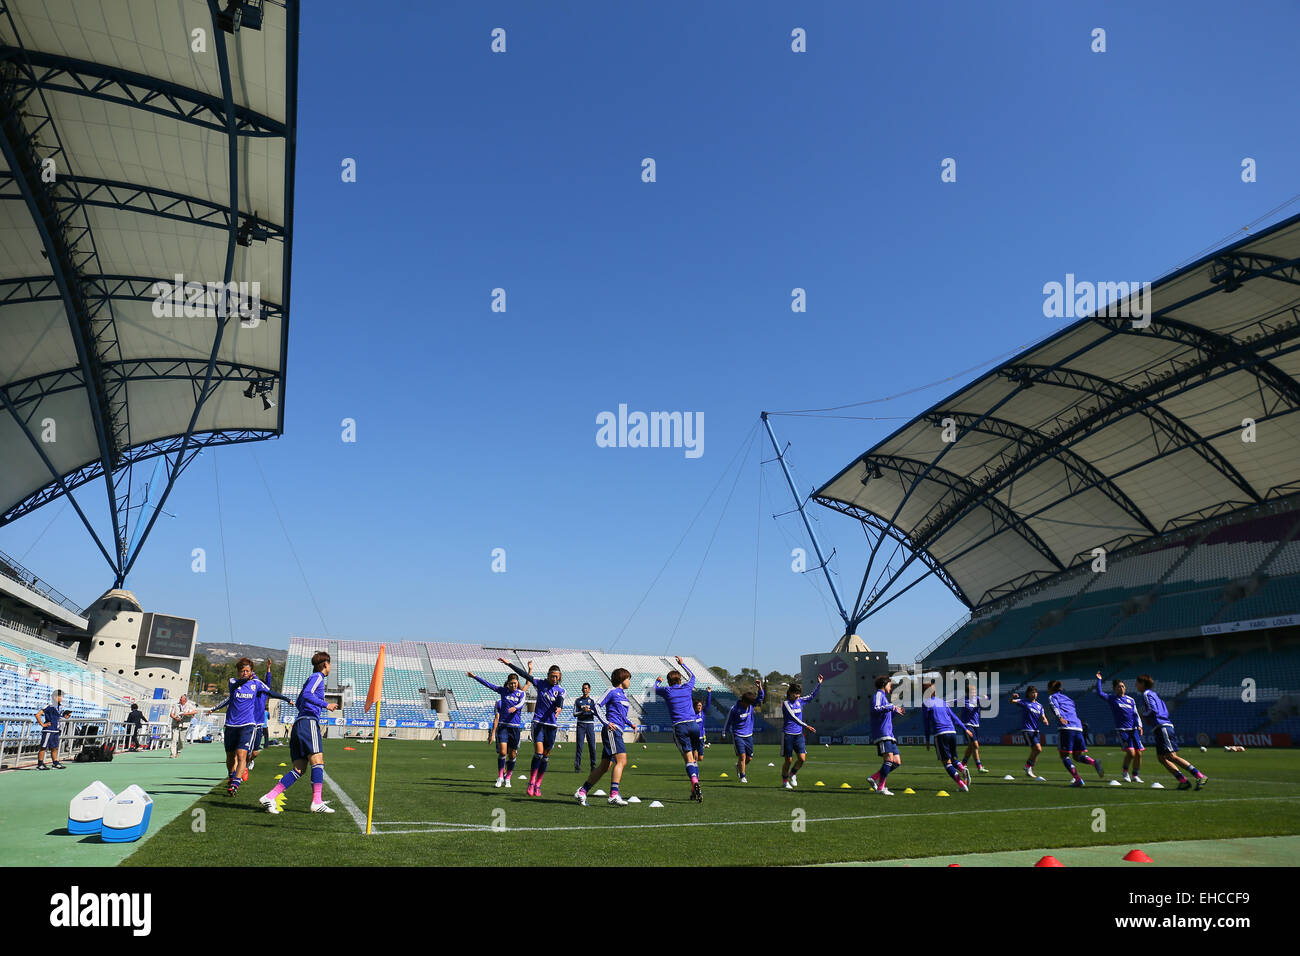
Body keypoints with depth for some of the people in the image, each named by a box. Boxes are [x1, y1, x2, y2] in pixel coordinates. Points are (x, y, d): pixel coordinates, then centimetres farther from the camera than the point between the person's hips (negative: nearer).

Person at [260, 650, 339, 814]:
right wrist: (325, 705, -16)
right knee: (317, 761, -15)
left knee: (299, 769, 3)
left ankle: (268, 797, -2)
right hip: (309, 721, -10)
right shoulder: (317, 677, 1)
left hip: (299, 723, 10)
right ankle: (317, 802, -22)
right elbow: (307, 694, -16)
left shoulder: (312, 678, 28)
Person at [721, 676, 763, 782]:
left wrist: (760, 687, -31)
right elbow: (728, 721, -4)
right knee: (742, 756, -13)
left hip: (749, 735, 4)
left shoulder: (751, 704, -4)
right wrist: (724, 734, 3)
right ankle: (743, 777, -1)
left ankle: (739, 766, 37)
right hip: (738, 735, -4)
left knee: (749, 758, 8)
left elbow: (760, 698, -15)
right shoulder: (734, 709, -15)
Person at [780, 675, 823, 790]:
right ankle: (785, 781, 20)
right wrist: (806, 726, -28)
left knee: (802, 758, -6)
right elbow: (793, 717, -21)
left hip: (799, 734, 5)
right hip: (788, 735, -5)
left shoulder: (800, 701, 8)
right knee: (789, 760, 0)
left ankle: (793, 774, 21)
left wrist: (819, 683, 11)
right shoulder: (786, 703, -10)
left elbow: (812, 696, 21)